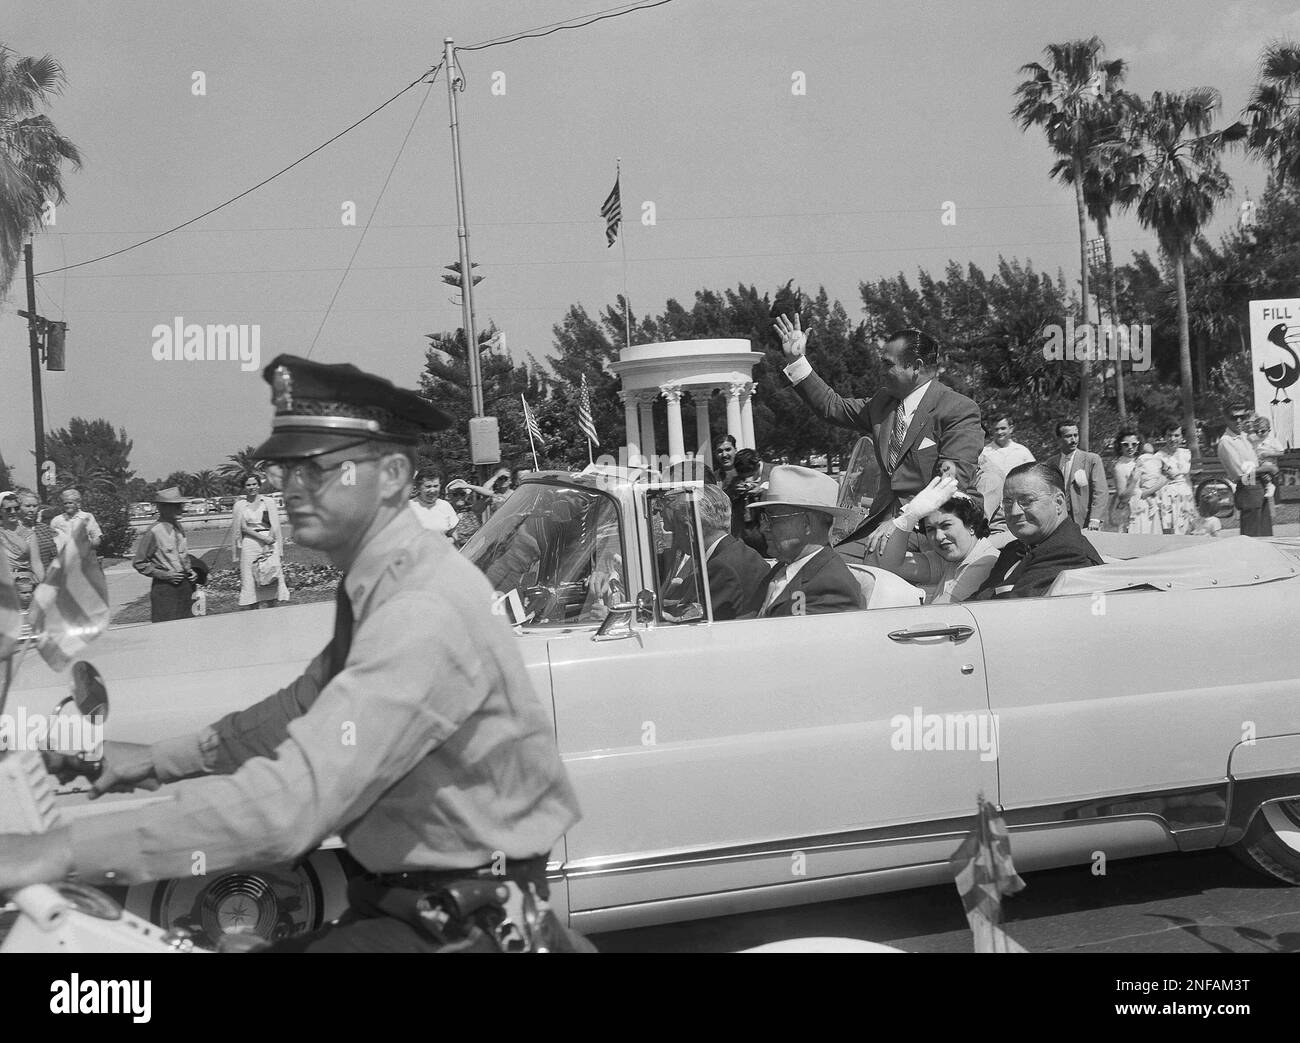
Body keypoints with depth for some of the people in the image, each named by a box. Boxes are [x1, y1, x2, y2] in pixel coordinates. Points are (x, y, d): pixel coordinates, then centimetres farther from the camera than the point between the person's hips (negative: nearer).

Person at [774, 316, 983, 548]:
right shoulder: (882, 402, 15)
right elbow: (832, 407, 27)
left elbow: (955, 478, -16)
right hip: (880, 520, 6)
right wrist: (796, 361, 21)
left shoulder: (960, 410, -6)